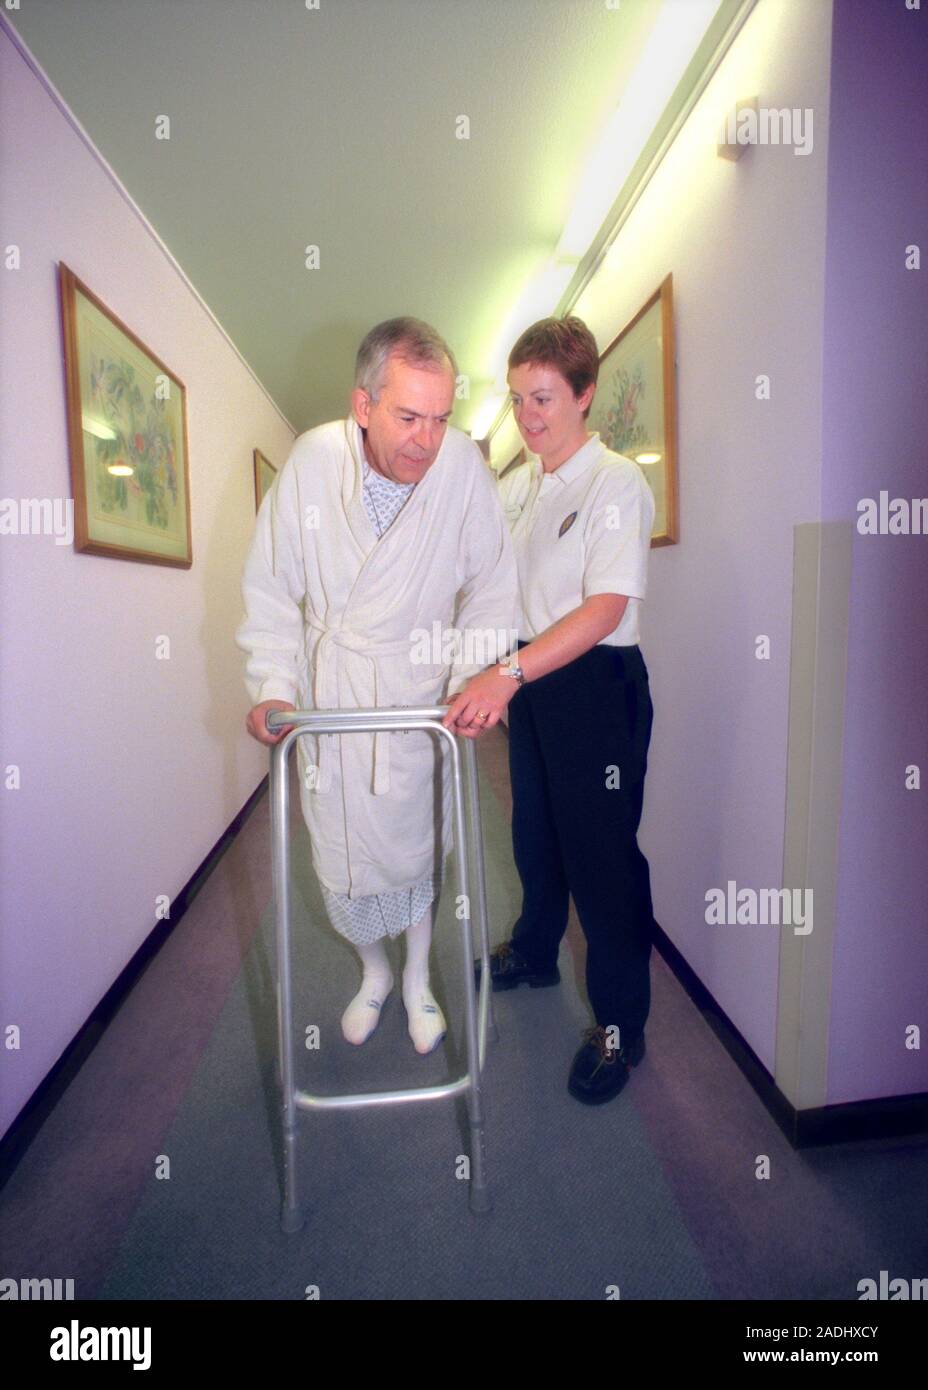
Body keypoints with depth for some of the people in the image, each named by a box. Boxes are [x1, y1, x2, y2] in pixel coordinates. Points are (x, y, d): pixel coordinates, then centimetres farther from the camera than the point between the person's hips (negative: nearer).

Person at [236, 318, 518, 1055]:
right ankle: (374, 972, 43)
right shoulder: (312, 461, -16)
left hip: (420, 695, 0)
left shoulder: (464, 465, -17)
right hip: (328, 697, 1)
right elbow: (271, 589, -6)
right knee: (341, 856, 12)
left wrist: (472, 680, -17)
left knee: (416, 847, 14)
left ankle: (419, 979, 41)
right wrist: (272, 685, -14)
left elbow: (492, 589, -7)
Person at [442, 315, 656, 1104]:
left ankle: (621, 1023, 19)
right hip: (530, 681, 8)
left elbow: (606, 608, -24)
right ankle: (535, 953, 45)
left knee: (601, 850, 1)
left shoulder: (615, 483, -13)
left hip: (597, 684, -7)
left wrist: (510, 673, -33)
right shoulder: (523, 488, 10)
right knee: (535, 832, 21)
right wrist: (497, 682, 9)